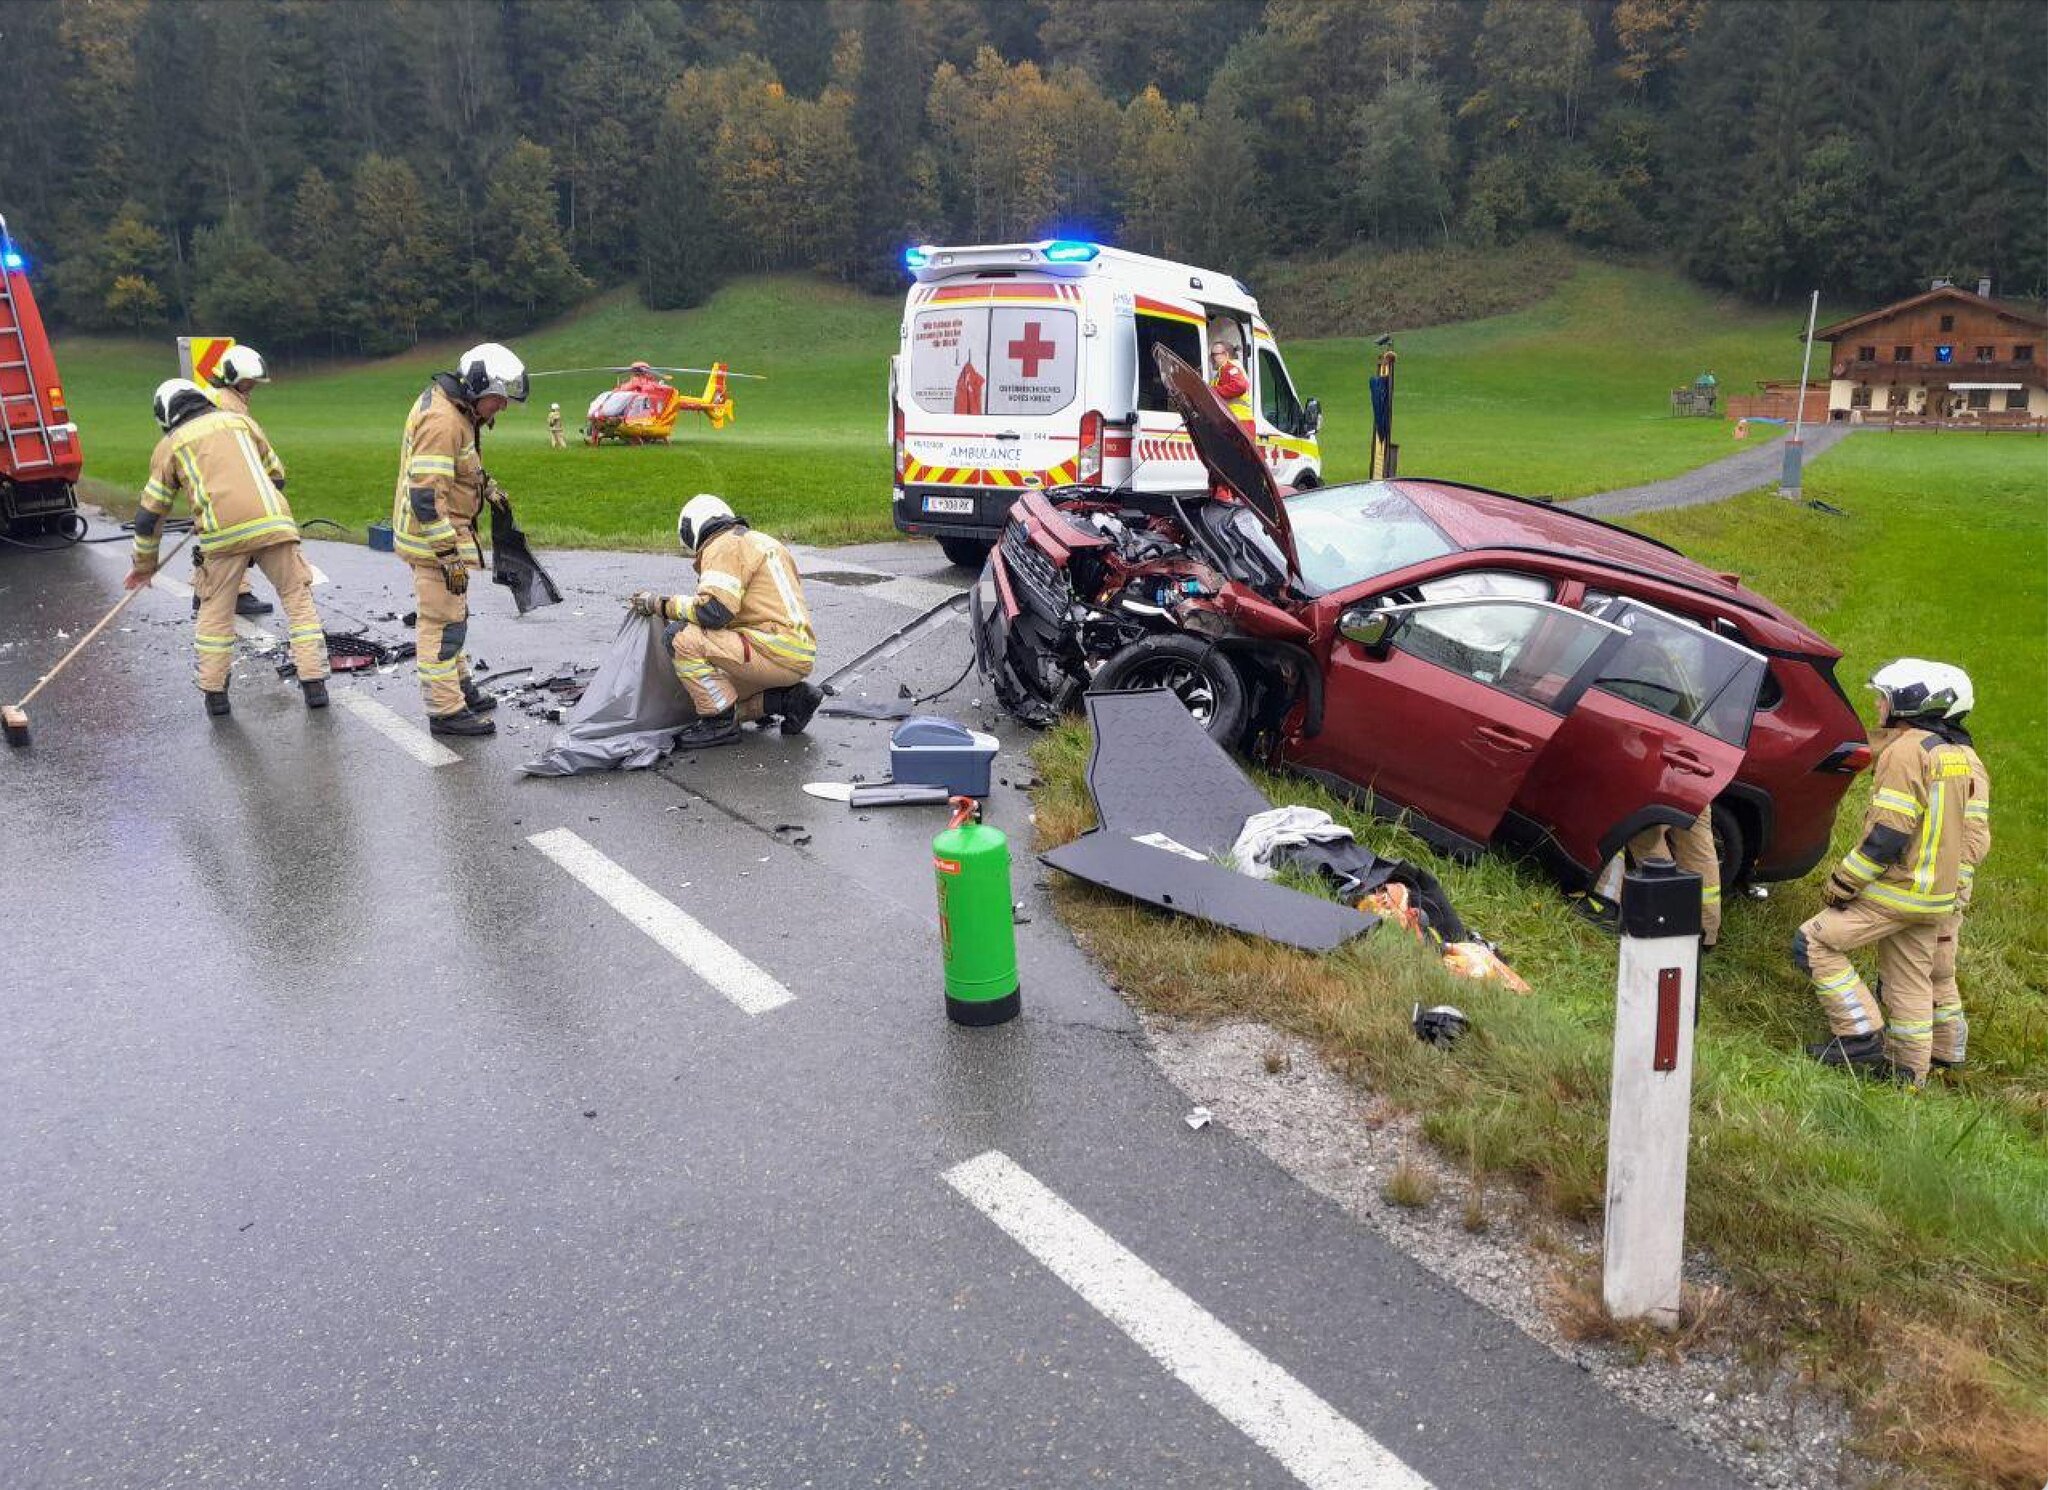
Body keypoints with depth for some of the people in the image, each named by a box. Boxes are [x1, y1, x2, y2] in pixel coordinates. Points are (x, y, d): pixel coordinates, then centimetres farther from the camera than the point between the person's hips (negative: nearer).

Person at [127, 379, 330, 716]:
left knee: (215, 610, 16)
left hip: (223, 533, -1)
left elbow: (149, 515, 20)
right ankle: (314, 684, 4)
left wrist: (144, 566, 32)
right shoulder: (238, 418, 23)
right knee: (299, 598, 11)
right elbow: (275, 474, 27)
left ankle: (214, 693, 18)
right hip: (273, 523, 1)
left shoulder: (169, 445, 19)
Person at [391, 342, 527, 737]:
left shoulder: (454, 408, 8)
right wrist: (450, 556, -28)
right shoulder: (441, 420, -24)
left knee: (453, 615, 22)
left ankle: (459, 686, 36)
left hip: (446, 533, 11)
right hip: (435, 538, -11)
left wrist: (486, 485, 17)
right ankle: (446, 710, 3)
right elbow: (425, 495, -28)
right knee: (443, 623, -4)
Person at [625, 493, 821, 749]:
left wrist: (661, 604, -7)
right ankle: (790, 697, 10)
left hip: (778, 651, -10)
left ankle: (720, 721, -11)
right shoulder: (761, 541, 24)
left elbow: (714, 610, -19)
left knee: (681, 637, -16)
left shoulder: (724, 545, -5)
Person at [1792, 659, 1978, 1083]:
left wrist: (1842, 883, -16)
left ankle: (1860, 1036, -6)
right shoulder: (1953, 754, 14)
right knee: (1910, 981, 15)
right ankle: (1909, 1072, 21)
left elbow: (1888, 833, -22)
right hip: (1935, 894, 10)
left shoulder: (1905, 750, -17)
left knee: (1813, 943, -6)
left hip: (1896, 889, -10)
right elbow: (1948, 827, 19)